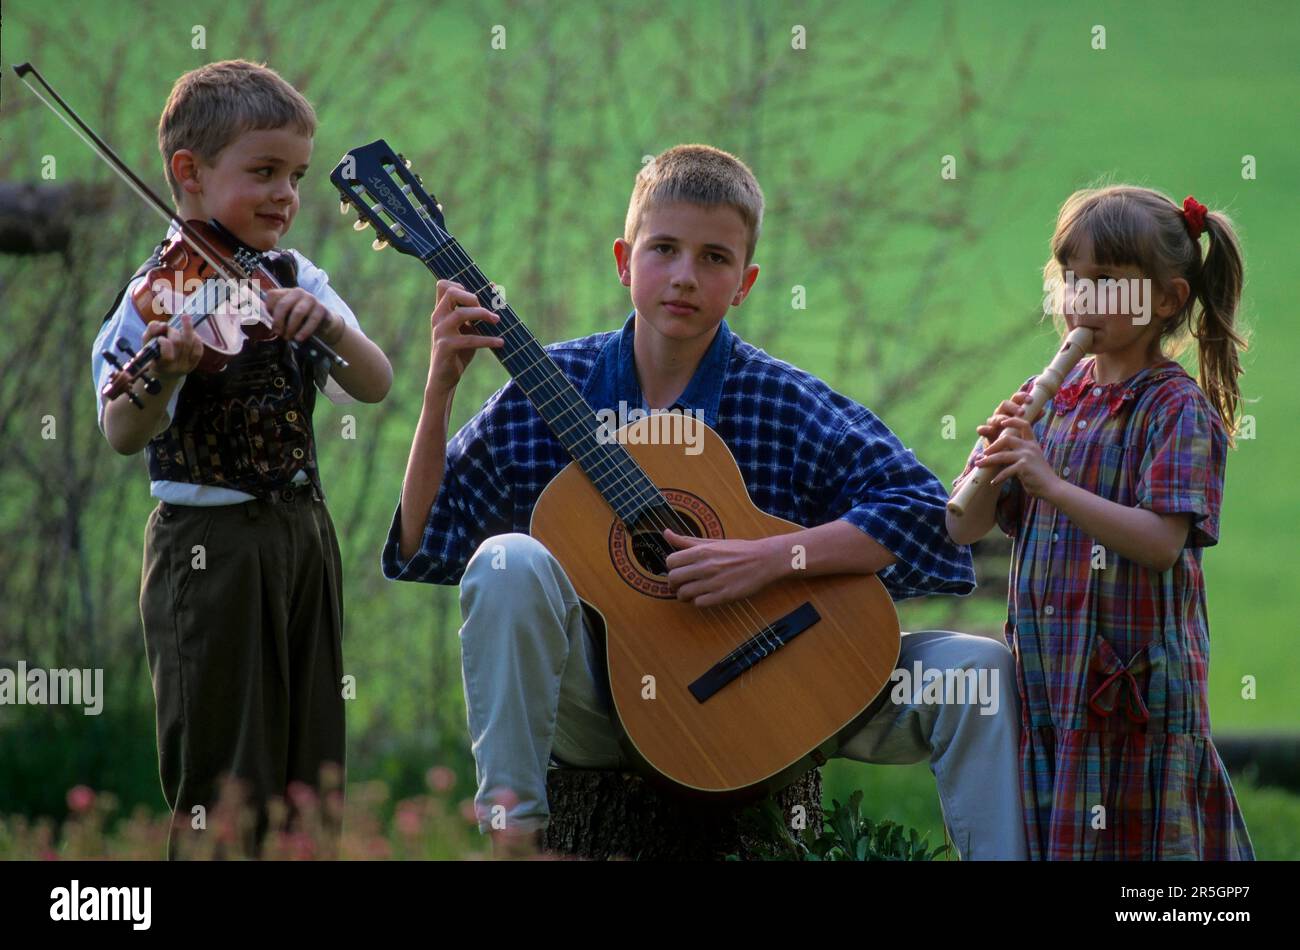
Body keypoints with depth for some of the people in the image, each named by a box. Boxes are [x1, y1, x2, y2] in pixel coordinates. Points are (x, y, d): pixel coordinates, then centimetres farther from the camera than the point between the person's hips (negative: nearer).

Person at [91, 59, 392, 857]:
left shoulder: (297, 282, 7)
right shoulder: (160, 293, -12)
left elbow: (374, 386, -4)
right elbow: (123, 433, -25)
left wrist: (330, 326, -24)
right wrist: (163, 377, -46)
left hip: (303, 533, 6)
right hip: (211, 545, -6)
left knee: (305, 772, 12)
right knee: (222, 789, -3)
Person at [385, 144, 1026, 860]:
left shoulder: (783, 404, -4)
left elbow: (923, 512, -13)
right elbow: (423, 545, -3)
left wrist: (770, 559, -23)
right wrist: (439, 389, -14)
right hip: (594, 704, 0)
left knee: (979, 670, -18)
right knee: (509, 561, -30)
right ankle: (511, 825, -23)